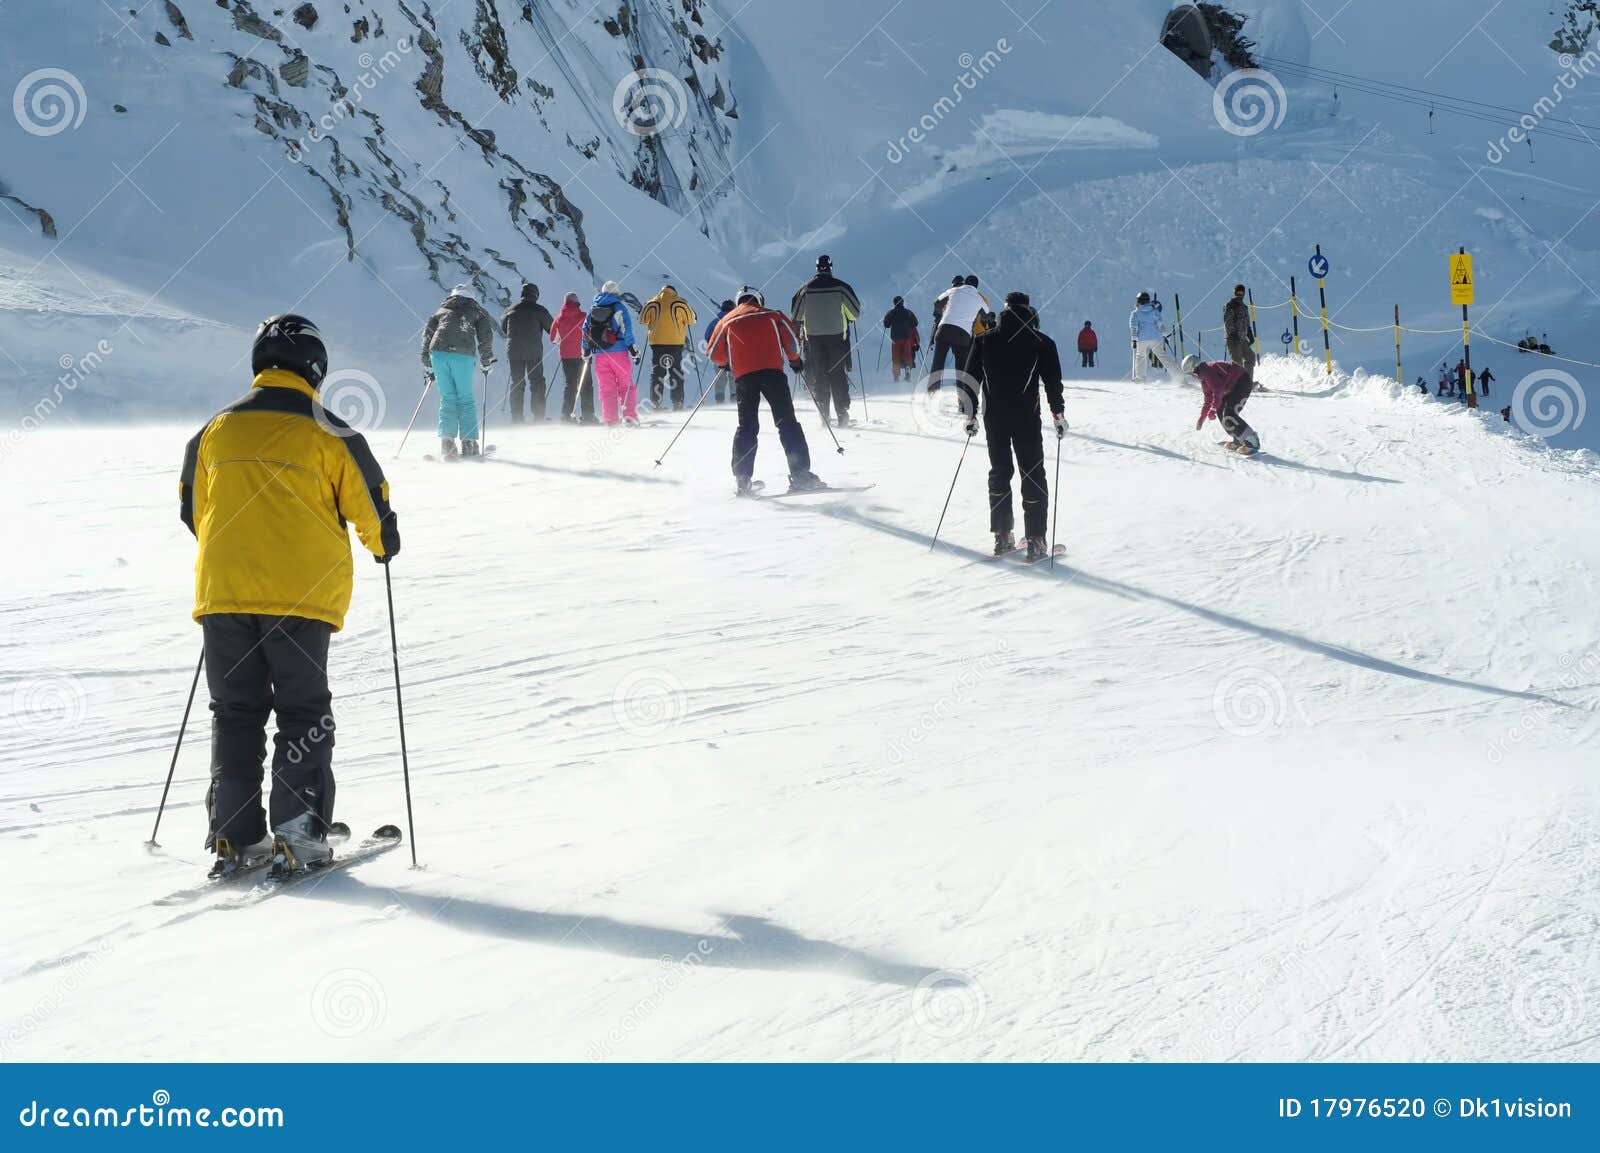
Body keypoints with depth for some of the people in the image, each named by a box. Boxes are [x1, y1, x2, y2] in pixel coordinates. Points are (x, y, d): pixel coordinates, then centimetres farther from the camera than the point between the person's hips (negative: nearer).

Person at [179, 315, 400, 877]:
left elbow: (192, 511, 17)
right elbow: (369, 505, 0)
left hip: (223, 594, 3)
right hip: (302, 595, -3)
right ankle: (299, 834, 0)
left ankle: (235, 835, 8)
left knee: (235, 712, 13)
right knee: (303, 714, 8)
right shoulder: (326, 433, -6)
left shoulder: (214, 430, 6)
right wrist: (384, 545, 22)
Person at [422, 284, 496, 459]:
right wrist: (487, 363, 17)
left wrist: (429, 366, 28)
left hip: (438, 353, 2)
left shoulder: (441, 311, 29)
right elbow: (485, 336, 10)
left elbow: (427, 334, 25)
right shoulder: (476, 311, 22)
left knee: (447, 398, 9)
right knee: (465, 398, 7)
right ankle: (469, 443, 1)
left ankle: (446, 441, -4)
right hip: (463, 354, -2)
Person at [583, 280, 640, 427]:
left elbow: (585, 330, 14)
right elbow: (627, 328, -8)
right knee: (626, 385, 4)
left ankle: (610, 420, 2)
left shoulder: (593, 309, 12)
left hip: (599, 353, 3)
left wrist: (587, 351, 20)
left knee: (606, 388, 6)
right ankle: (630, 416, -6)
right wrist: (633, 349, -7)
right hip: (619, 352, -3)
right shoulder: (619, 307, 0)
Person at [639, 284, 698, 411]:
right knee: (676, 373, 5)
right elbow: (691, 320, 4)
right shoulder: (680, 303, -2)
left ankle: (655, 403, 0)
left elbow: (642, 319, 11)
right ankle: (677, 403, 0)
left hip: (656, 342, 1)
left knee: (656, 372, 6)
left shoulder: (652, 303, 3)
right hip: (676, 342, -1)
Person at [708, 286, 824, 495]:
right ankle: (800, 474, -9)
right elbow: (792, 340, 7)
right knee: (787, 422, 0)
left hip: (743, 376, 2)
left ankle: (742, 479, -1)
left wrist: (728, 362, 36)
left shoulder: (727, 321, 17)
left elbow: (714, 354, 15)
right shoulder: (772, 315, 14)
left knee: (747, 426, 9)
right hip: (772, 372, -1)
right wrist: (796, 360, 25)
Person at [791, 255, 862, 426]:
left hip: (813, 336, 1)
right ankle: (842, 413, -3)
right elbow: (855, 312, 0)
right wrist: (845, 317, 23)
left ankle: (823, 415, 3)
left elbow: (795, 314, 7)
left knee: (818, 375, 7)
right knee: (838, 374, 4)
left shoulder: (806, 288, -1)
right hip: (837, 335, -1)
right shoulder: (840, 287, -5)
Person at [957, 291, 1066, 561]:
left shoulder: (983, 341, 6)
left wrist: (970, 414, 15)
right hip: (1026, 418, -2)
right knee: (1033, 475, 3)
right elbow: (1053, 382, -3)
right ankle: (1035, 540, -2)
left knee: (999, 472, 14)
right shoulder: (1042, 343, -1)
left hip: (994, 418, 3)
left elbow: (968, 380, 7)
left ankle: (1002, 535, 11)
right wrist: (1059, 415, 6)